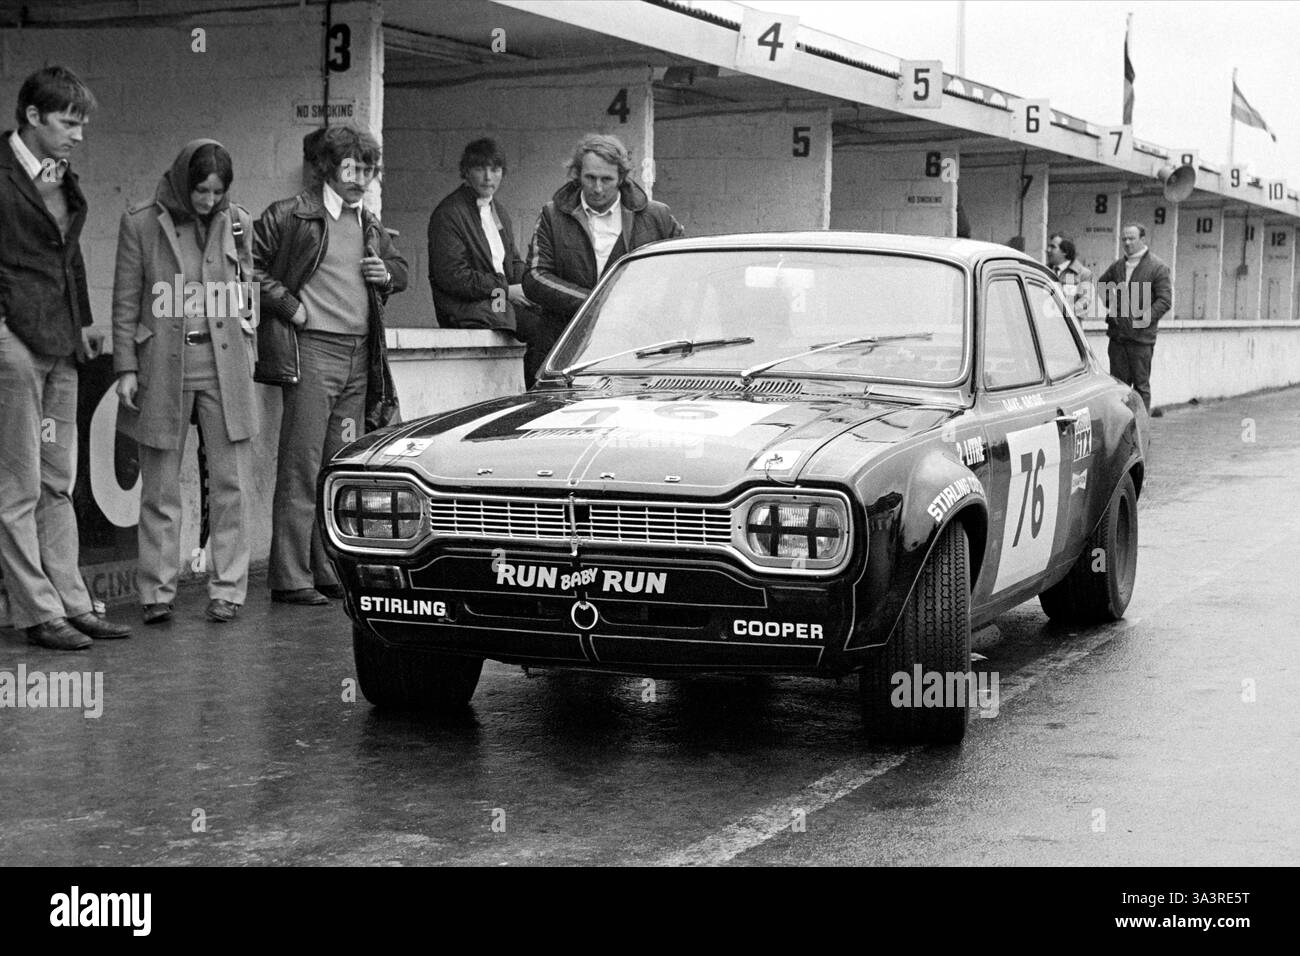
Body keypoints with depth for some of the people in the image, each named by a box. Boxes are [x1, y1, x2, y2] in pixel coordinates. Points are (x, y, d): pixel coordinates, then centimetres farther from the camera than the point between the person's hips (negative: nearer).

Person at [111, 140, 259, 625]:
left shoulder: (238, 222, 7)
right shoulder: (141, 223, 0)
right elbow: (125, 303, 2)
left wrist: (246, 352, 7)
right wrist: (126, 367, -4)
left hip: (225, 364, 2)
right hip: (163, 364, -2)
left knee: (230, 484, 1)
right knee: (160, 487, 3)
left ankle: (227, 589, 9)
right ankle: (157, 592, 10)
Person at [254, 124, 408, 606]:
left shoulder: (370, 225, 18)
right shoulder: (291, 215, -3)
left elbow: (400, 269, 31)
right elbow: (249, 265, -6)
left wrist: (387, 274, 9)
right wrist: (288, 304, -11)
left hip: (360, 355, 7)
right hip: (311, 351, -7)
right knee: (302, 469, -6)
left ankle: (333, 571, 17)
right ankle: (290, 578, -3)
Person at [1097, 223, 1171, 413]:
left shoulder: (1157, 268, -5)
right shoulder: (1117, 266, 12)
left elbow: (1165, 299, -9)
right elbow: (1103, 283, 31)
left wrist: (1146, 317, -18)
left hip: (1141, 337, -5)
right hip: (1117, 335, 5)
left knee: (1141, 384, 1)